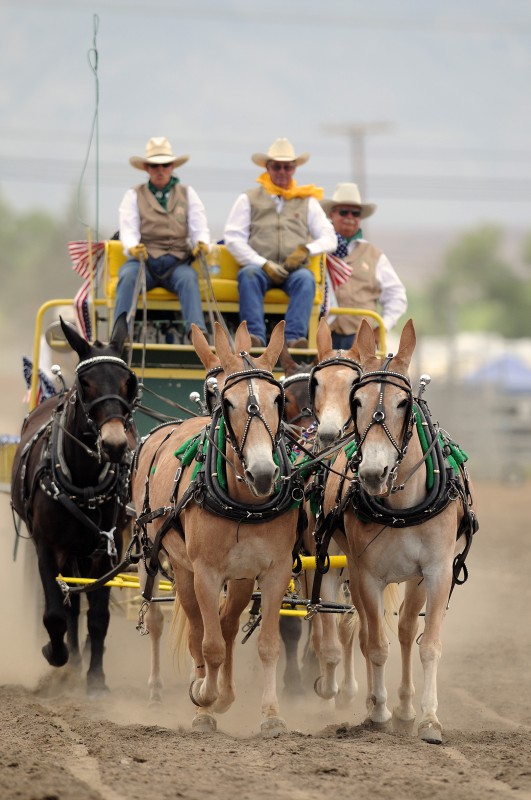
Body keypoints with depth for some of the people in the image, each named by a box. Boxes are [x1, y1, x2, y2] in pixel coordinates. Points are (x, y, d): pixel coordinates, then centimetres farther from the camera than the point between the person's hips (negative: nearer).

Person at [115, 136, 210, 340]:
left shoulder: (188, 194, 19)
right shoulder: (134, 195, 14)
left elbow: (199, 228, 8)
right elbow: (128, 229, 0)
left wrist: (202, 243, -18)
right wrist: (133, 247, -24)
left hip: (177, 262, 0)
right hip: (143, 261, 0)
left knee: (188, 277, -33)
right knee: (128, 276, -33)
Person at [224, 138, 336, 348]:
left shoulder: (308, 202, 22)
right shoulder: (248, 199, 16)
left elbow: (330, 239, 16)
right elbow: (233, 238, 5)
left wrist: (306, 250, -7)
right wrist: (264, 264, -8)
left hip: (295, 269, 1)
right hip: (259, 267, -1)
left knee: (305, 278, -34)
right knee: (248, 275, -36)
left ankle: (294, 337, -49)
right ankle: (255, 336, -50)